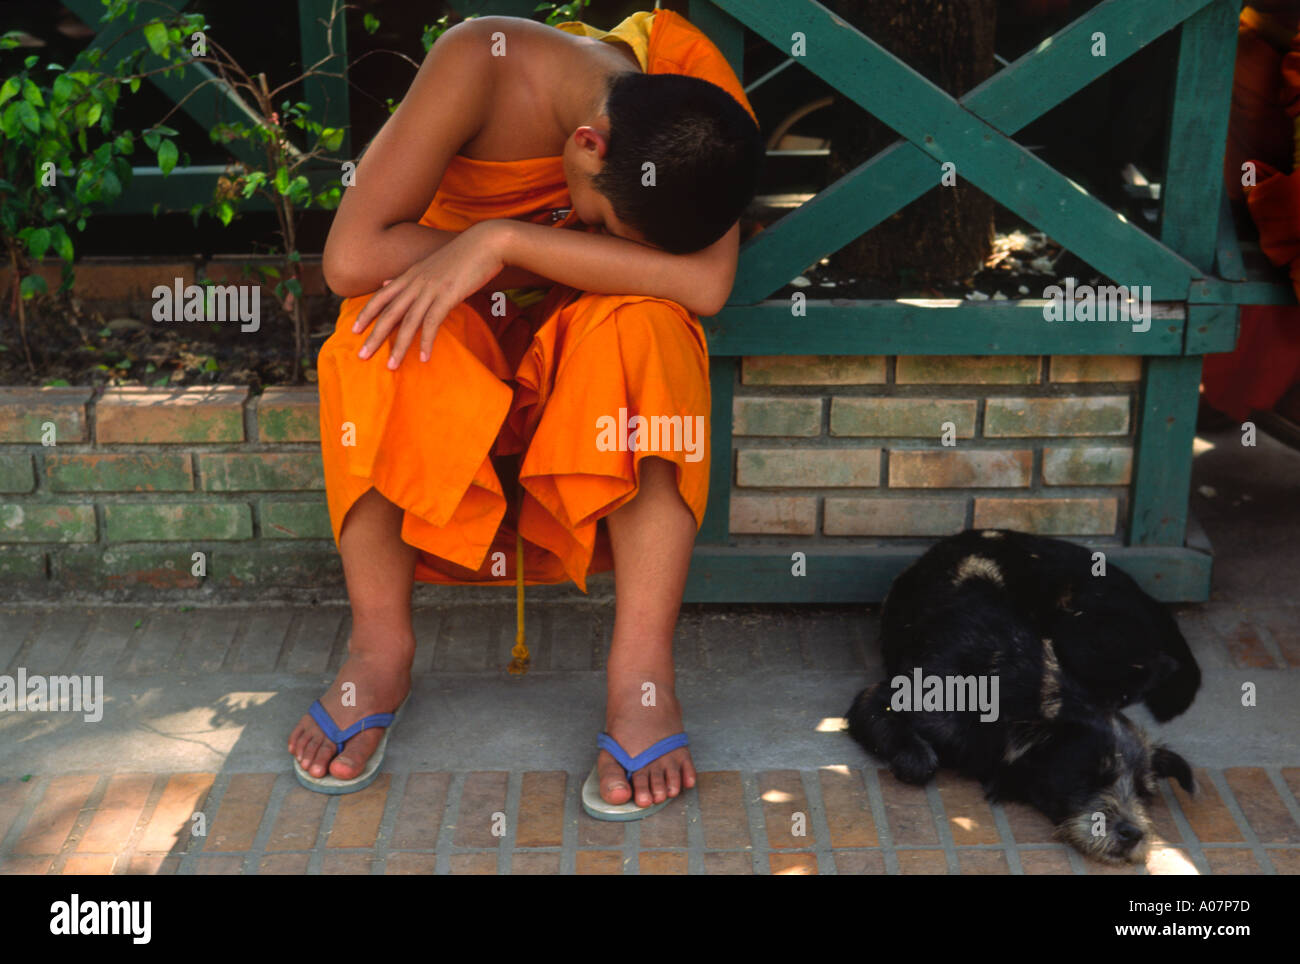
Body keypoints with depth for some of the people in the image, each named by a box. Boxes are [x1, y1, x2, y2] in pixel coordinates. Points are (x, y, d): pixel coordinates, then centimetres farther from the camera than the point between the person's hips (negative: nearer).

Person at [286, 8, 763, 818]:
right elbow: (352, 257, -31)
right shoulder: (484, 63, -25)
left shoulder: (696, 80, -20)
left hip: (601, 345, 1)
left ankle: (642, 669, -33)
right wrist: (572, 260, -26)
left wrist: (504, 242, -36)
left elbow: (706, 284, -34)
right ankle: (381, 649, -23)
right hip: (451, 327, -1)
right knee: (382, 336, -34)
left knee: (645, 324, -33)